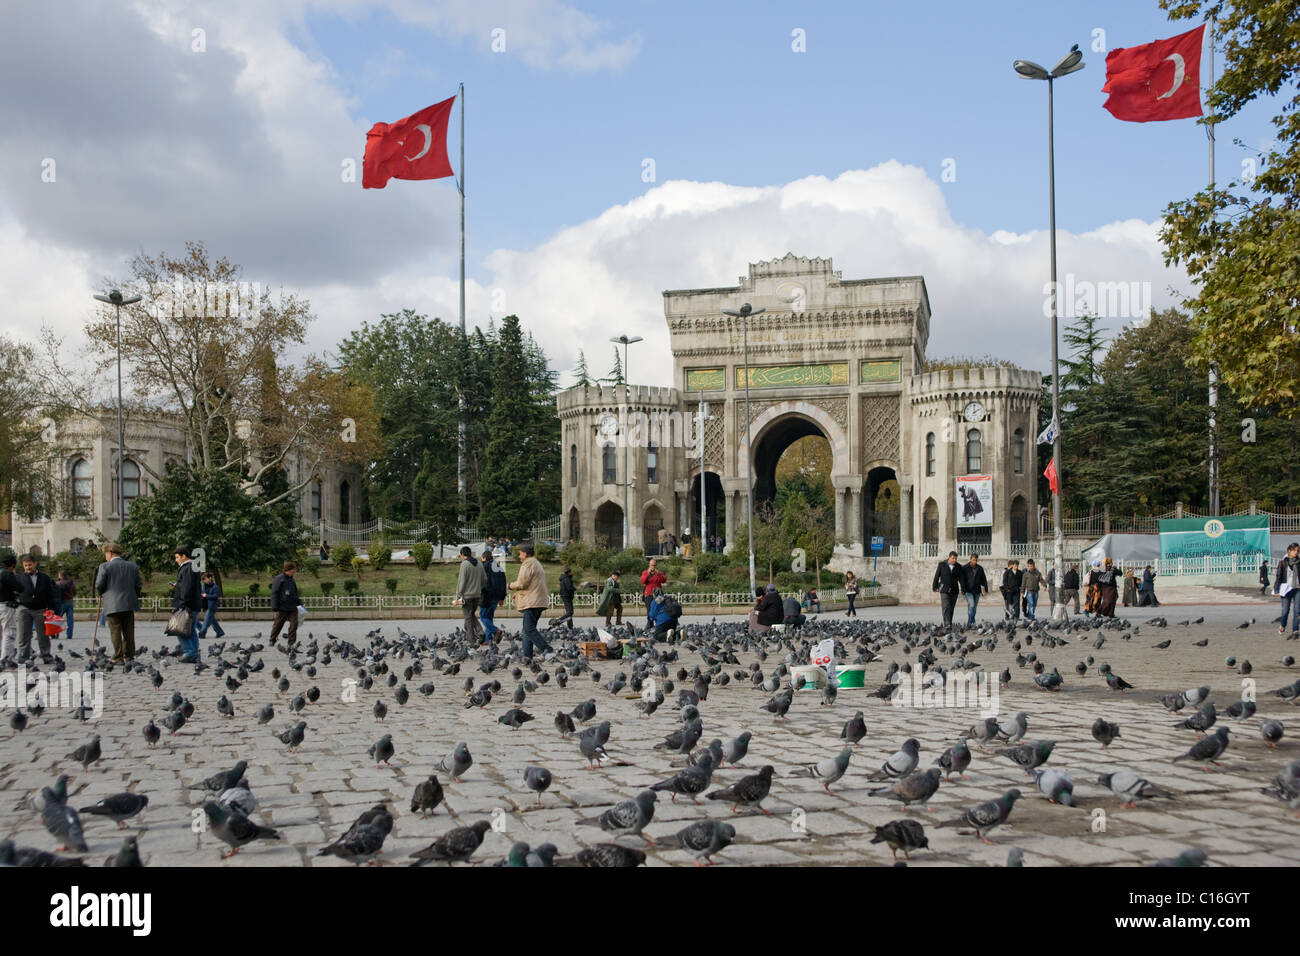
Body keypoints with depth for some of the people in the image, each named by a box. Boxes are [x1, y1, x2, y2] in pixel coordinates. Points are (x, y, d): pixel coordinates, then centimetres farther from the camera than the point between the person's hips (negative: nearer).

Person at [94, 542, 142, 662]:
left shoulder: (105, 567, -5)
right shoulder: (132, 566, 8)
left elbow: (99, 586, -4)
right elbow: (138, 586, 8)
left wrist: (102, 594, 16)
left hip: (112, 606, -4)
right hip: (129, 605, 4)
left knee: (115, 632, 0)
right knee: (129, 632, 10)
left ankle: (118, 657, -1)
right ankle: (129, 656, 12)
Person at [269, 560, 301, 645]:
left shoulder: (291, 580, 14)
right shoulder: (279, 579, -9)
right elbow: (274, 593, -11)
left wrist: (299, 603, 22)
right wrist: (275, 607, -15)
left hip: (293, 607, 6)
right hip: (282, 608, -6)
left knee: (294, 625, -3)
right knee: (278, 625, 5)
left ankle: (291, 642, 1)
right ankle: (272, 640, 20)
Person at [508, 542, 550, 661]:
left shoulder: (527, 564, -9)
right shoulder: (537, 563, 24)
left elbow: (522, 583, -17)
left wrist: (511, 586, 3)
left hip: (531, 602, -10)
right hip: (538, 601, 10)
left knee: (529, 629, -12)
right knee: (528, 629, 10)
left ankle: (546, 648, -19)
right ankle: (527, 655, 7)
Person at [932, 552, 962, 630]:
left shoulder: (958, 567, 3)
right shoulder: (942, 564, -3)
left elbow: (961, 578, 0)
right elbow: (936, 576, 1)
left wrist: (962, 589, -11)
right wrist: (935, 587, 0)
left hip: (954, 590, 3)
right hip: (944, 590, -3)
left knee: (951, 608, 5)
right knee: (946, 607, -15)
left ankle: (948, 625, 13)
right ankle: (947, 624, -24)